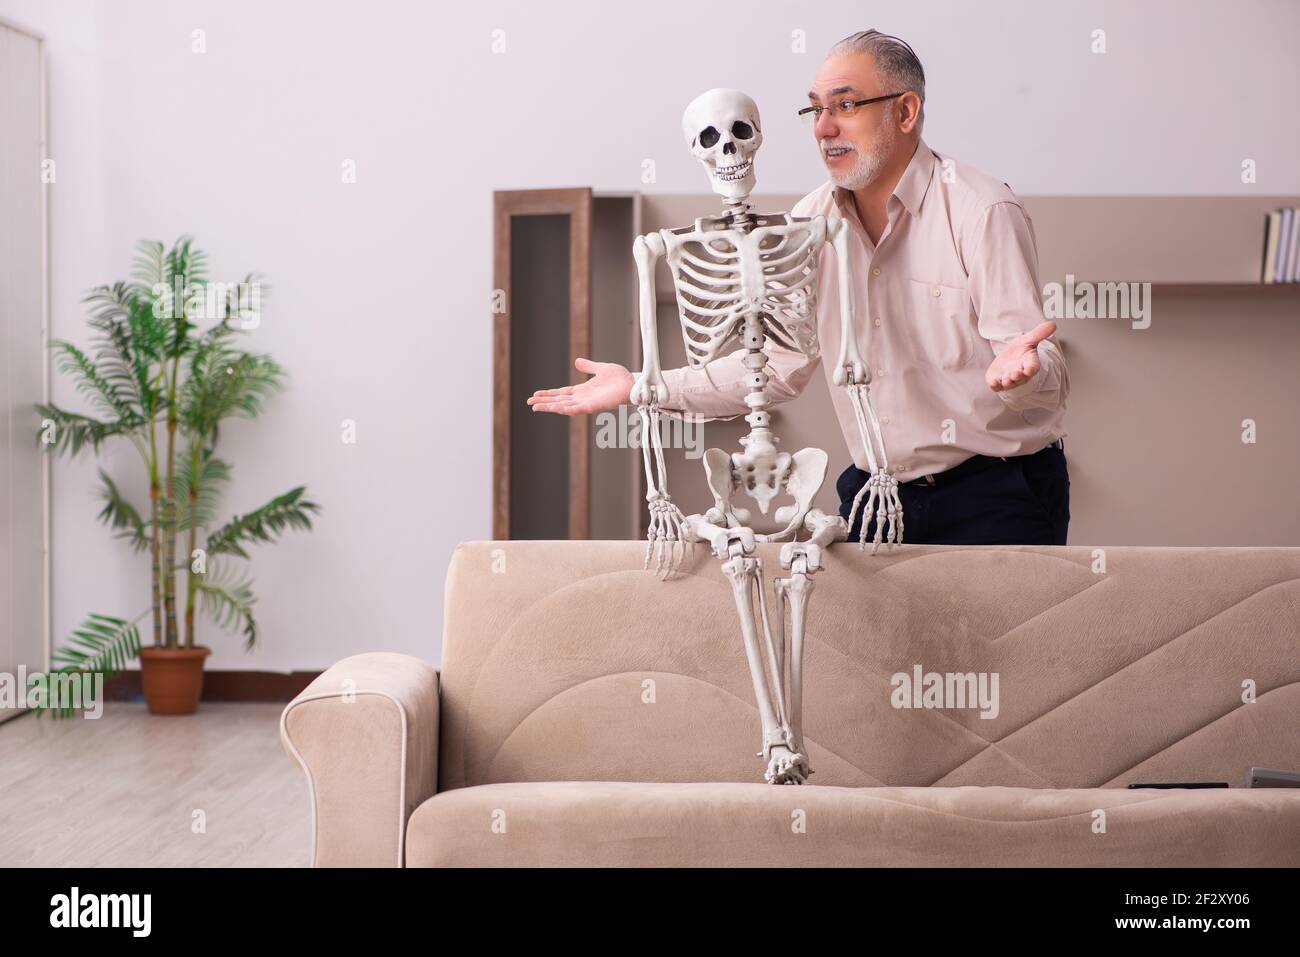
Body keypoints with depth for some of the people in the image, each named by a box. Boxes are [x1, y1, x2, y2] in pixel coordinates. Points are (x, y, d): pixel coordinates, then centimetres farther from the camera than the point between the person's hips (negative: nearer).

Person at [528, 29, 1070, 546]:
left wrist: (1017, 370, -43)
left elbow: (1046, 376, -18)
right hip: (876, 494, 5)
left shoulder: (982, 213, -13)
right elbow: (777, 364, 11)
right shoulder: (810, 223, 6)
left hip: (994, 499, -5)